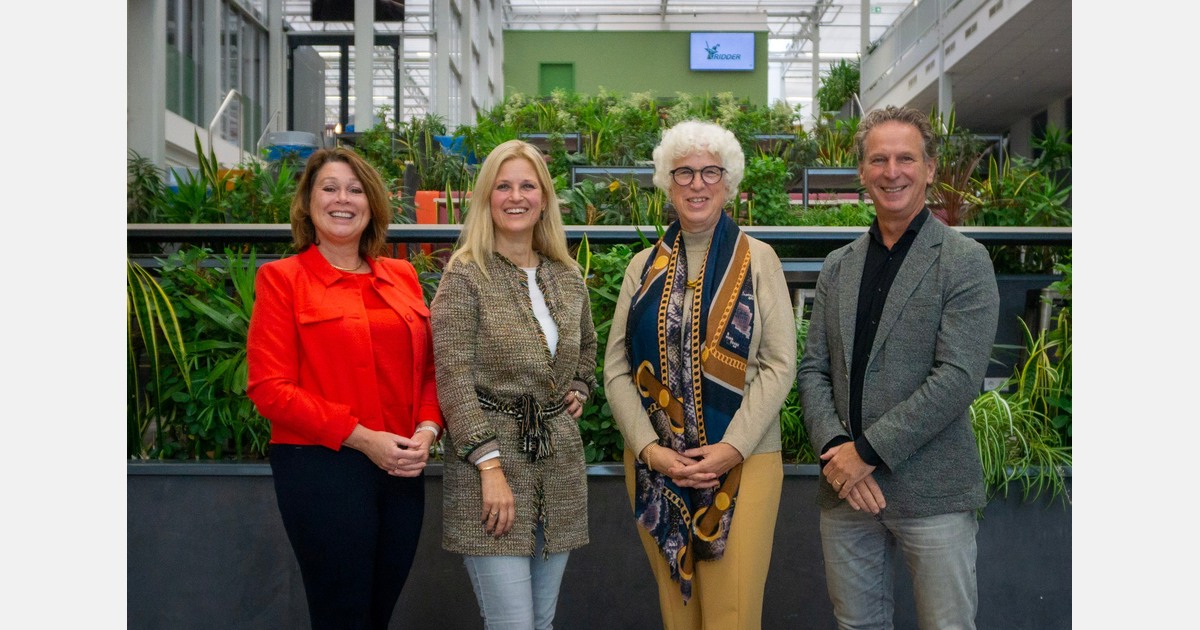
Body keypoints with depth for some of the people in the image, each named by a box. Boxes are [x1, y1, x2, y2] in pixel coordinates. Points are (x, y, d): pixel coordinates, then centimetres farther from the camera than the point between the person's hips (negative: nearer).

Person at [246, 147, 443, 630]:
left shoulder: (402, 277, 12)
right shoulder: (282, 278, -2)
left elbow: (428, 368, 14)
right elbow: (269, 388, -9)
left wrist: (427, 431, -5)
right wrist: (362, 438, -15)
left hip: (402, 470, 5)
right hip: (322, 467, -5)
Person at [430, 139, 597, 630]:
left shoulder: (568, 278, 10)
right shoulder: (465, 277, -7)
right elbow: (454, 379, -13)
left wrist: (579, 391, 12)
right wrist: (492, 468, -18)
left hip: (558, 469, 6)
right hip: (488, 464, -5)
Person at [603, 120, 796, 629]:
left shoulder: (758, 259, 2)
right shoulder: (643, 267, 8)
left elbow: (779, 364, -4)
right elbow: (617, 368, 4)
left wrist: (733, 449, -14)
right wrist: (650, 449, -9)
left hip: (742, 462, -2)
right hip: (655, 467, 2)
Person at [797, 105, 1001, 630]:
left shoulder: (965, 262, -5)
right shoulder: (838, 267, 11)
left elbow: (958, 377, -14)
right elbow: (813, 369, 8)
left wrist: (868, 451, -16)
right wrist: (835, 449, -9)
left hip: (932, 493, -4)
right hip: (846, 488, 5)